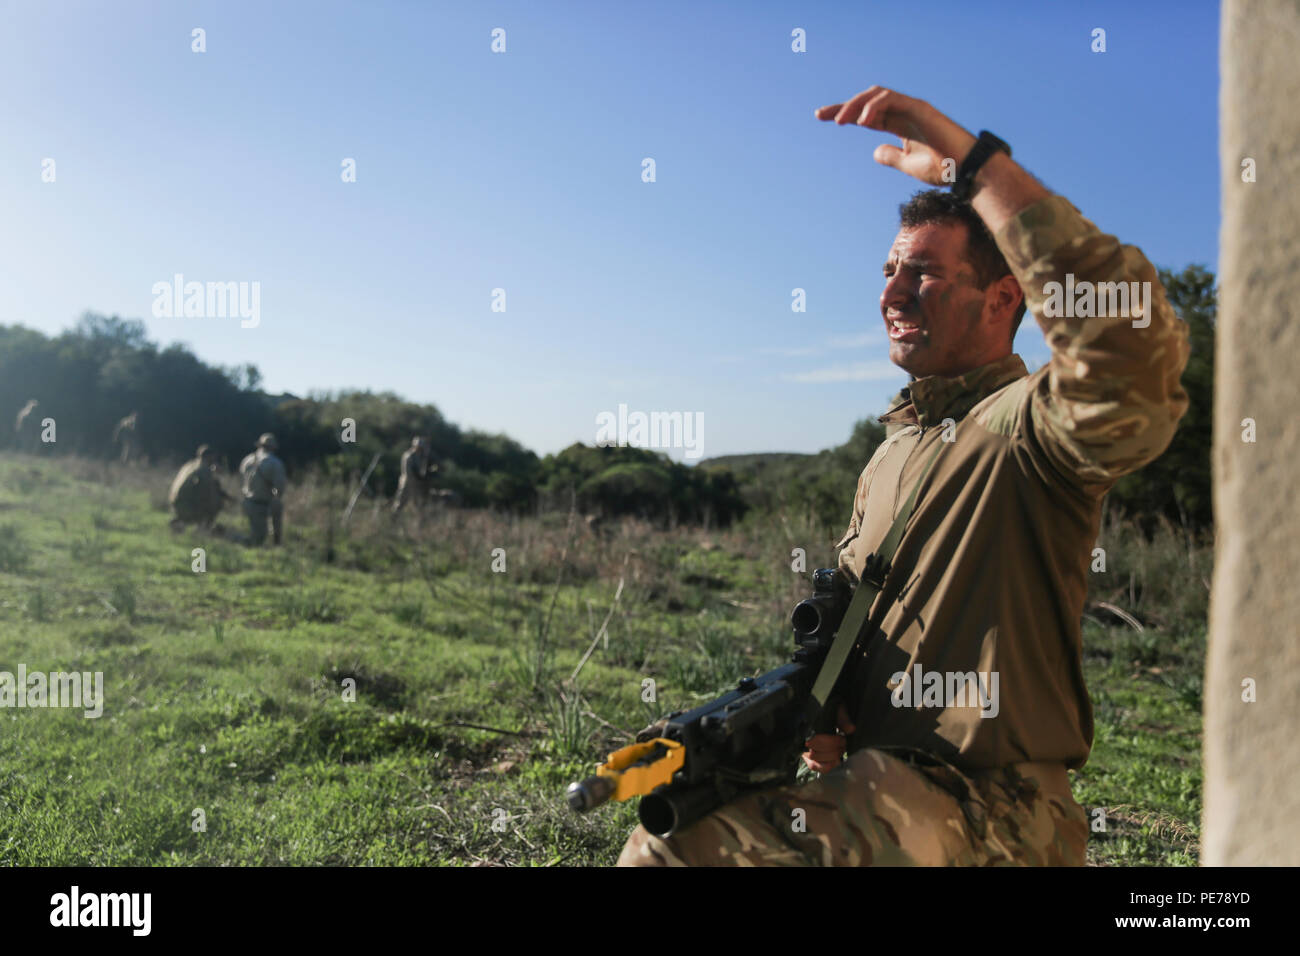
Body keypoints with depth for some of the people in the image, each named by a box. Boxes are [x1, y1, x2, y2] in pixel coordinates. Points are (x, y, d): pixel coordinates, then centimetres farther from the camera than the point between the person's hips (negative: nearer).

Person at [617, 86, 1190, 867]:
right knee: (667, 829, 9)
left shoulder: (1027, 423, -11)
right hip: (871, 782, 8)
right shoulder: (892, 452, 16)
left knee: (674, 844, -17)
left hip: (985, 808, -8)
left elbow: (1136, 350, -34)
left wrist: (976, 162, -29)